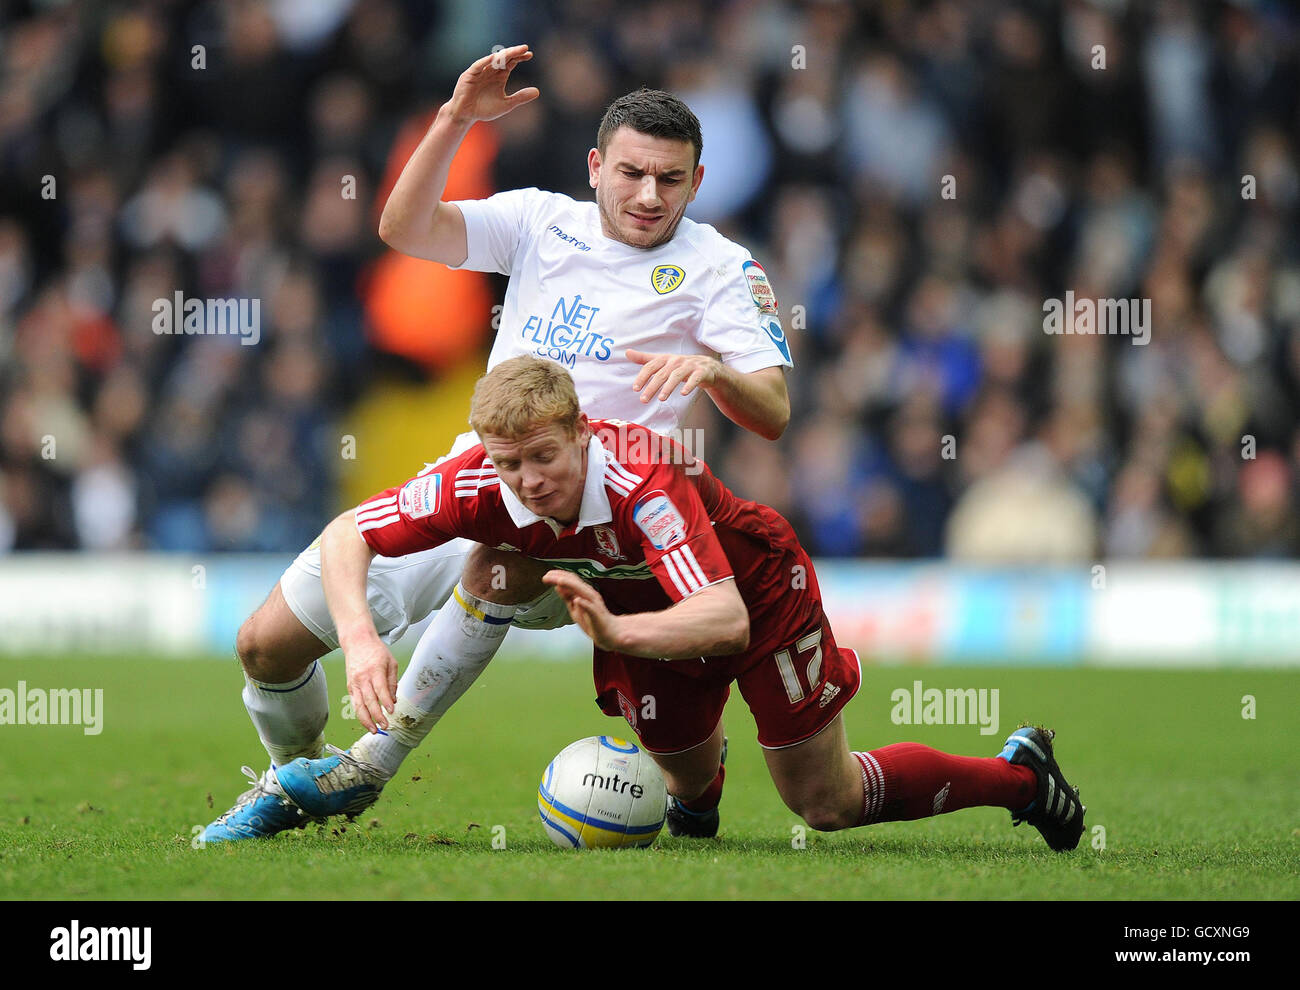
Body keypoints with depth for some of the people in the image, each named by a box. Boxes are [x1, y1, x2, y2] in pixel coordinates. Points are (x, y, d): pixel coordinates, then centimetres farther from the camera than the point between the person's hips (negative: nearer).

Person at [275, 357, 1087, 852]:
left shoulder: (641, 481, -44)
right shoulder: (480, 487, -30)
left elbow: (726, 620, -51)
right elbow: (347, 534, -24)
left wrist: (616, 631, -67)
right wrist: (361, 640, -41)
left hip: (757, 590, -4)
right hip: (644, 611, 5)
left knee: (828, 804, 3)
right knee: (685, 778, 15)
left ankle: (1018, 773, 23)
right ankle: (704, 776, 55)